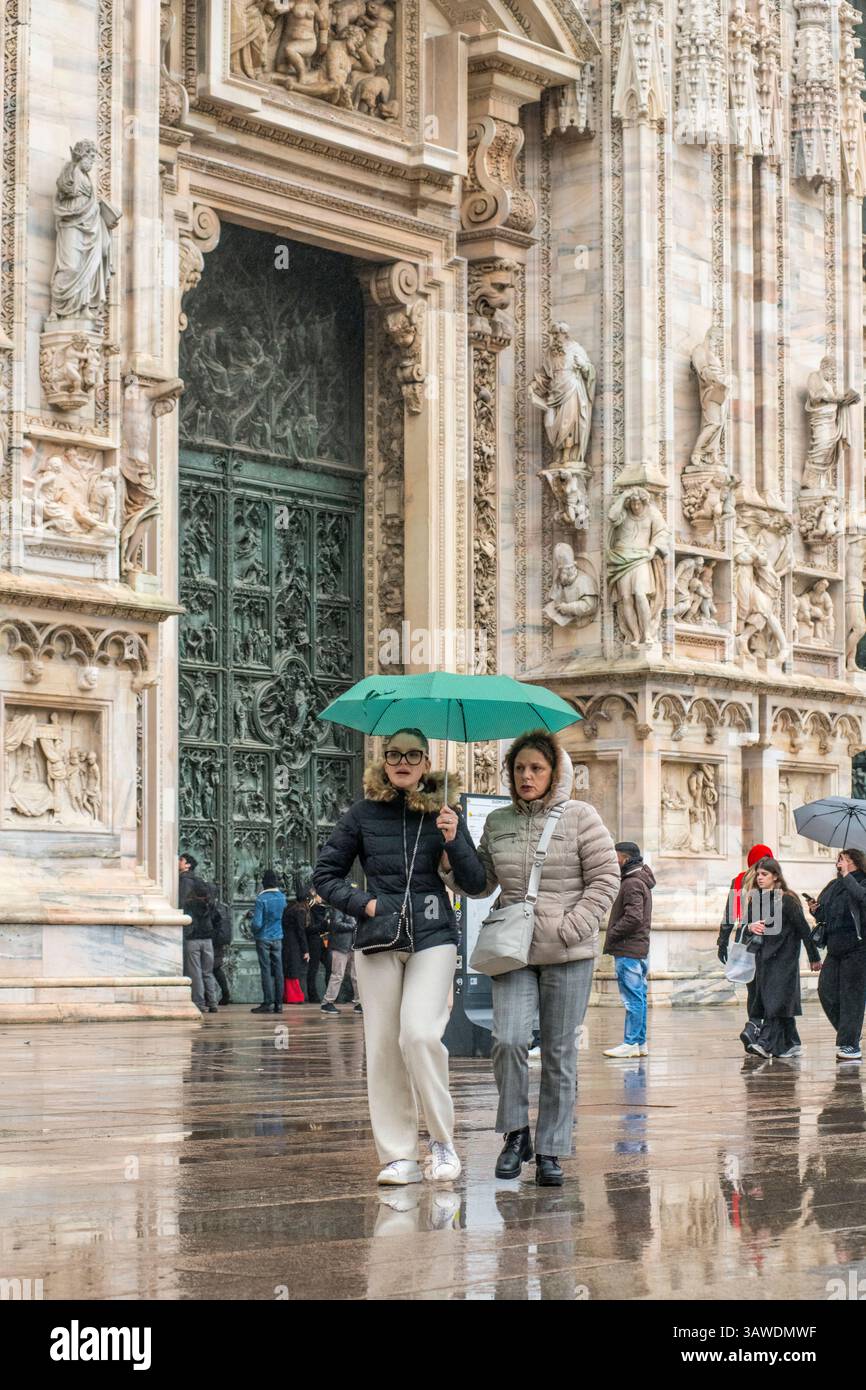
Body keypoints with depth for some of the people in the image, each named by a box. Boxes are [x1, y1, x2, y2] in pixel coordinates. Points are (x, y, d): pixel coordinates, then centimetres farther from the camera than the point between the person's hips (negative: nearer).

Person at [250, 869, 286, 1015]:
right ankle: (278, 1004, 6)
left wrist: (254, 931, 2)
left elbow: (257, 923, -18)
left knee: (266, 970, -3)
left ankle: (268, 1003, -4)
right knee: (278, 970, 5)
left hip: (263, 938, -5)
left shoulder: (261, 899, -16)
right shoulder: (282, 897, 1)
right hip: (277, 938, 5)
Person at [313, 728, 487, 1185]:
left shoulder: (442, 815, 5)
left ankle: (442, 1140, -3)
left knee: (419, 1033, -19)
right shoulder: (363, 815, 5)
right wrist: (362, 902, -5)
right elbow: (325, 875, 11)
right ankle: (398, 1156, 8)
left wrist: (454, 842, -13)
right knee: (382, 1046, 0)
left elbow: (475, 885, 3)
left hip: (433, 937, -2)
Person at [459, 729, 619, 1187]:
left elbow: (605, 879, -3)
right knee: (507, 1040, -13)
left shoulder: (579, 817, -1)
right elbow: (482, 883, 15)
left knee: (560, 1053, 3)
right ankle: (516, 1133, 7)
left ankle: (550, 1150, 12)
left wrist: (572, 927, -12)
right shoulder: (498, 822, 10)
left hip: (567, 955, -2)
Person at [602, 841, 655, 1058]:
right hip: (639, 949, 10)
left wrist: (611, 935, -12)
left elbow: (633, 918, -22)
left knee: (632, 998, -7)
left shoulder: (632, 884, -13)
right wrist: (612, 938, 13)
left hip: (628, 951, -10)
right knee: (638, 997, 12)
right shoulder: (641, 881, 19)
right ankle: (640, 1042, 16)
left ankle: (631, 1043, -6)